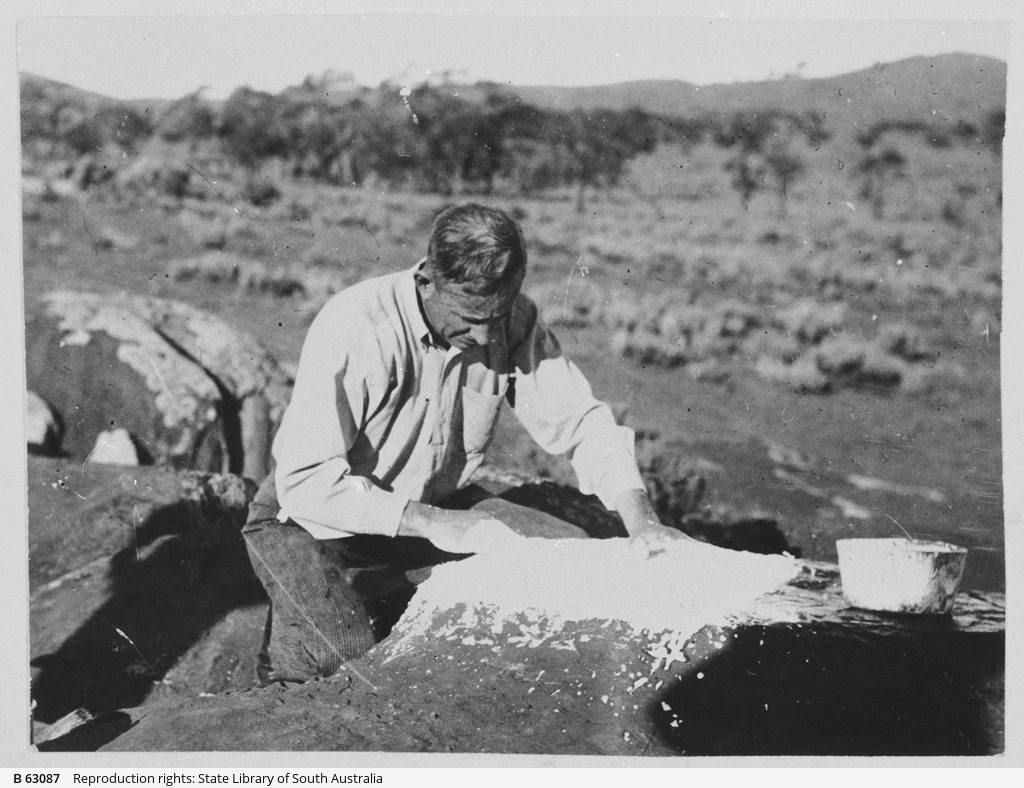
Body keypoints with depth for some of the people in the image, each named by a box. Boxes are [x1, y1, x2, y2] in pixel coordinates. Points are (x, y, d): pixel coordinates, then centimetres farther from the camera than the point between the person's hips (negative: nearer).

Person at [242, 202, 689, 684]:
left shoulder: (513, 323, -13)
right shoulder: (354, 328, -28)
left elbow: (580, 421, -9)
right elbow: (305, 481, -30)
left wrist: (639, 517, -25)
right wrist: (431, 523, -35)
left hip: (429, 515, 5)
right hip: (312, 522, -5)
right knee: (352, 660, -27)